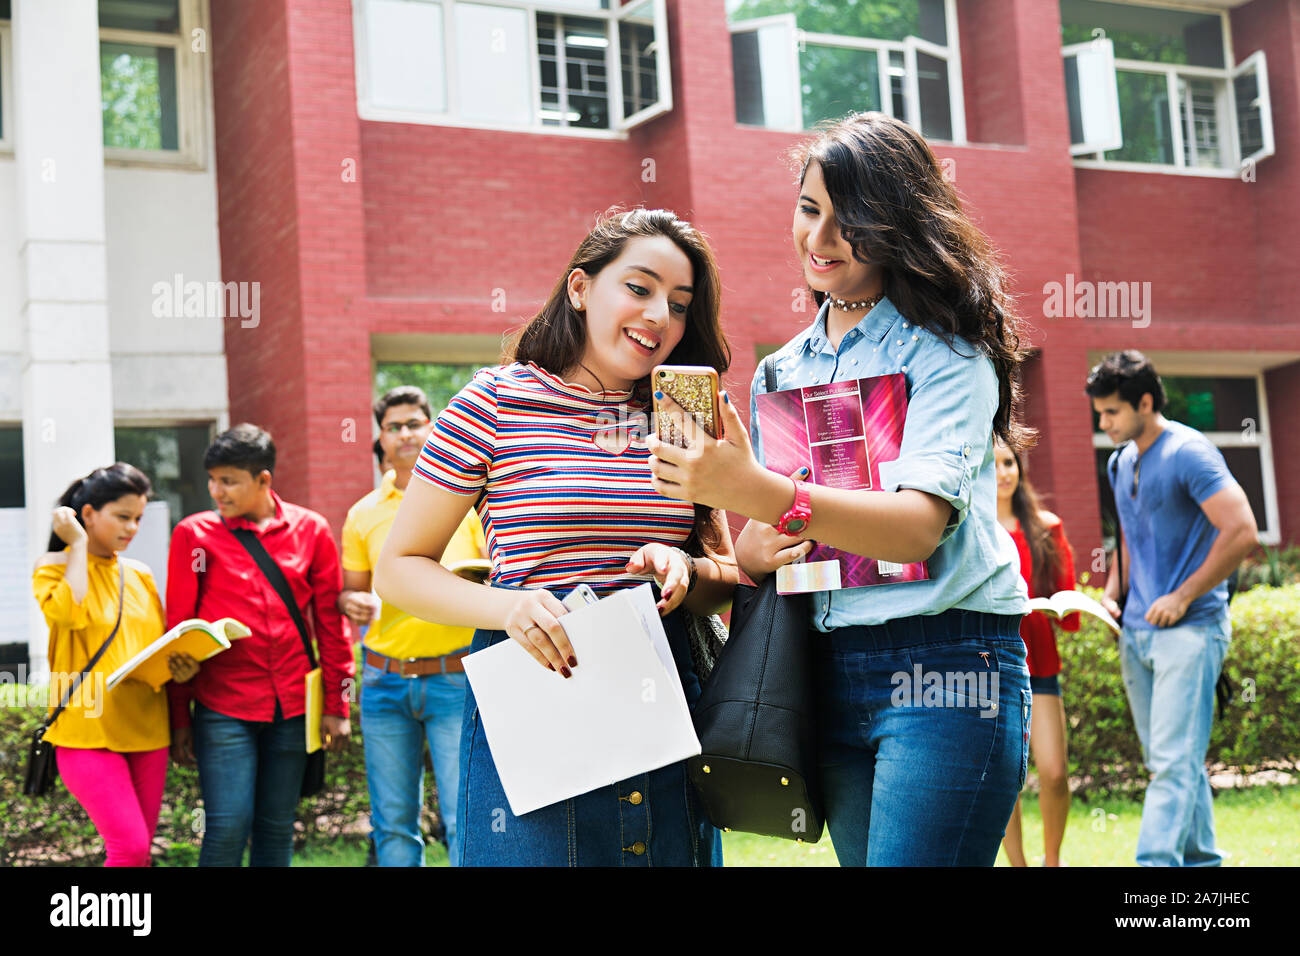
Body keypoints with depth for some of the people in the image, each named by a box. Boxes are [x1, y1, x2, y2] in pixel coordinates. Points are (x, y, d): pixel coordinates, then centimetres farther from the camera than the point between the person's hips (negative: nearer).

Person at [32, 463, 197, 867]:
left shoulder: (140, 574, 14)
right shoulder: (54, 567, 0)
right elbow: (68, 611, -22)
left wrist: (181, 664, -1)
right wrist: (78, 545, -10)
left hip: (146, 729, 6)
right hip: (88, 731, -6)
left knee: (139, 851, 8)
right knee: (130, 847, -17)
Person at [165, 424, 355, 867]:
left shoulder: (310, 530, 4)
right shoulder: (193, 534, 0)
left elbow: (330, 622, 8)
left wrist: (337, 706, 6)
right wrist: (179, 718, 3)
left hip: (292, 708, 2)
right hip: (223, 708, -2)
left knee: (277, 827, 8)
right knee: (228, 826, -8)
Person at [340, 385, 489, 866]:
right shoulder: (363, 514, 11)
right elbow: (350, 590, 18)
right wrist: (353, 603, -6)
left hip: (456, 678, -3)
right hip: (384, 681, 3)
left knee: (465, 818, -6)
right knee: (393, 822, 7)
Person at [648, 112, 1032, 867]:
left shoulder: (947, 352, -4)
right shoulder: (780, 371, 15)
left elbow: (917, 525, -19)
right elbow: (755, 539, 19)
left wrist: (758, 492, -32)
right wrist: (750, 552, -6)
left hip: (944, 668, -6)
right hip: (829, 675, 6)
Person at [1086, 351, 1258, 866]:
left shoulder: (1189, 453, -13)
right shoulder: (1119, 462, 12)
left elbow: (1242, 533, -20)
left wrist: (1181, 598, -16)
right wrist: (1113, 592, 11)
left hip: (1190, 629, -8)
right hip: (1135, 631, 8)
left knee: (1173, 762, -12)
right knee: (1167, 761, 13)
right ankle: (1201, 859, 24)